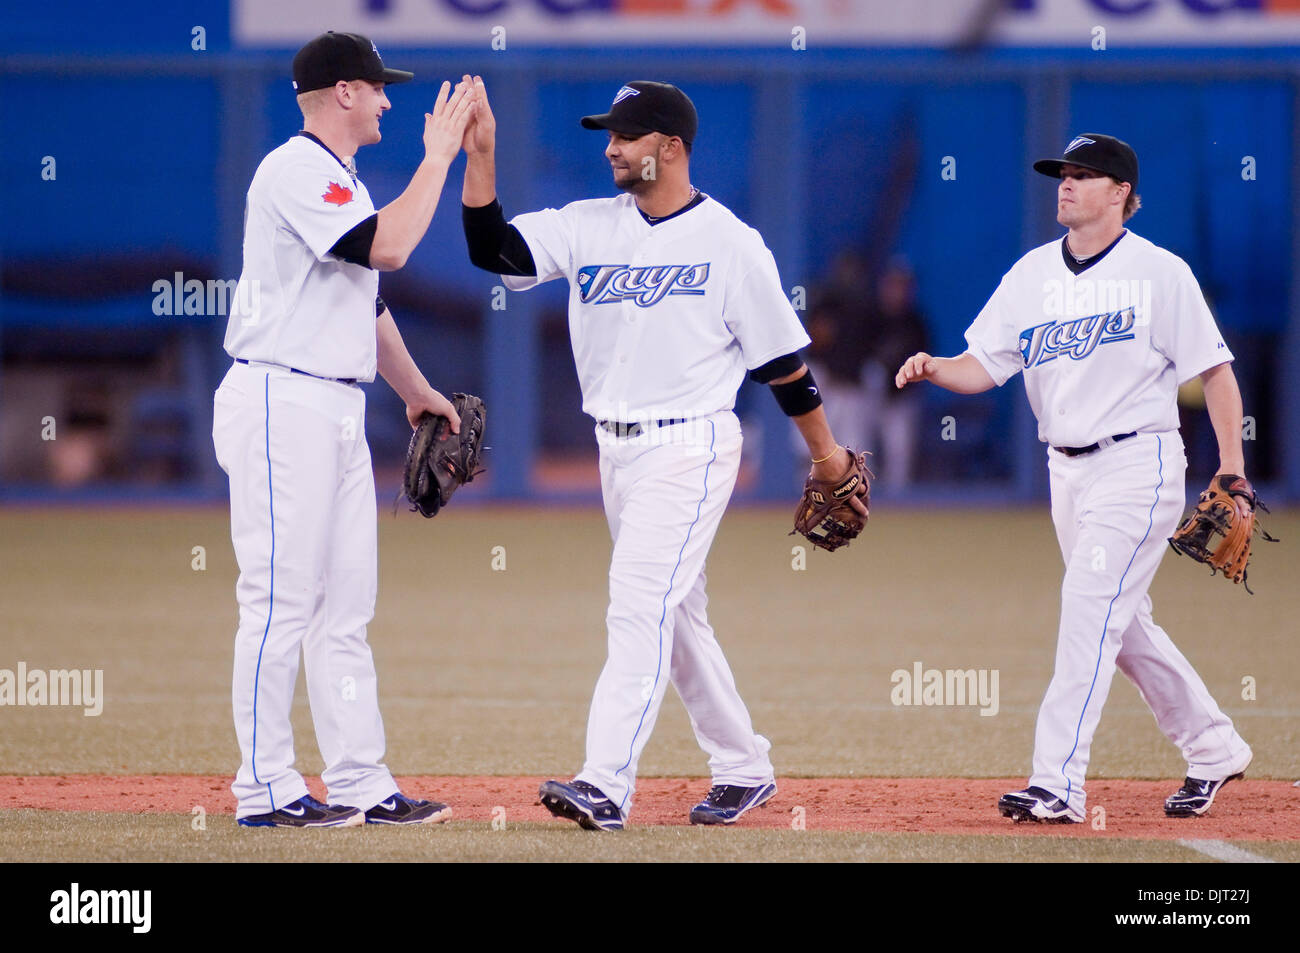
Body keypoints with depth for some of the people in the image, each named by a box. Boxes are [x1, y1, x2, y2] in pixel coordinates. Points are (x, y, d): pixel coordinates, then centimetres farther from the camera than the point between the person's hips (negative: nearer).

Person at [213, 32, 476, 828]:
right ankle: (266, 790, -5)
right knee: (282, 600, -8)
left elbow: (369, 297, 28)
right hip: (281, 402, -10)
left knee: (346, 604, 9)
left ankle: (361, 785, 11)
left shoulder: (340, 181, 20)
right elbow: (388, 247, -24)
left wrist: (416, 392, 31)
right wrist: (439, 154, -16)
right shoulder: (296, 172, -12)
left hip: (339, 410, 10)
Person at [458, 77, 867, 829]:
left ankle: (607, 786, -23)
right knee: (676, 619, 13)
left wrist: (826, 452, 6)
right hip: (617, 451, 7)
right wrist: (481, 155, -14)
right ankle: (744, 769, 26)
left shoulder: (730, 243, -7)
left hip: (689, 449, -7)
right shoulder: (590, 227, 6)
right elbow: (495, 250, -5)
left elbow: (781, 360, -2)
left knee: (641, 607, -16)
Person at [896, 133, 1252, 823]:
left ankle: (1057, 783, -19)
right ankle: (1213, 751, 29)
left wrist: (1232, 472, -9)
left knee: (1090, 607, -16)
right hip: (1066, 469, 7)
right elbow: (984, 366, 5)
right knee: (1123, 624, 13)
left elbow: (1215, 370, -4)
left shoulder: (1160, 273, -6)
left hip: (1140, 462, -7)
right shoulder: (1032, 274, 8)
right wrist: (933, 370, -17)